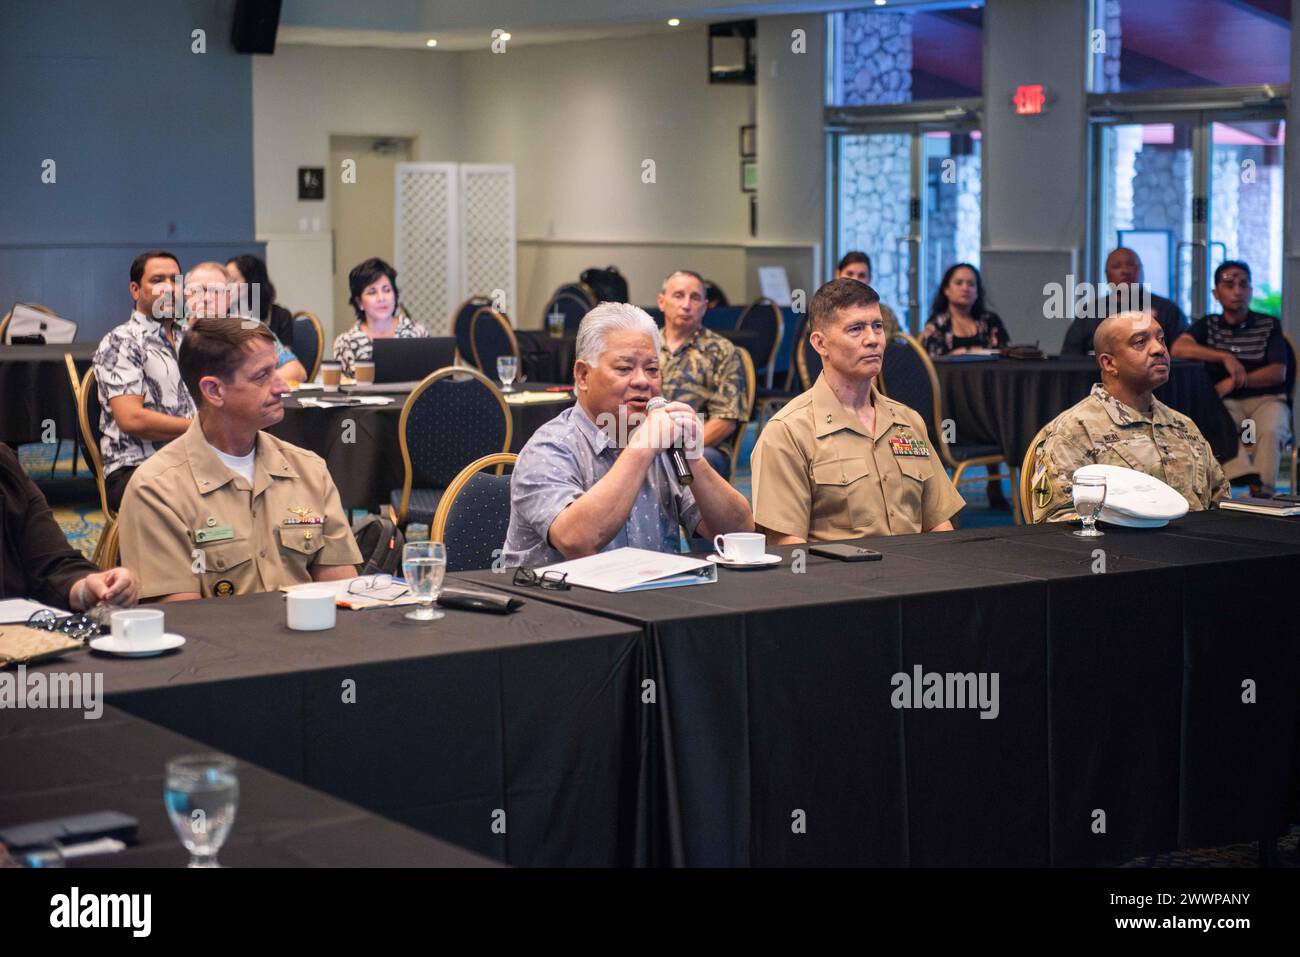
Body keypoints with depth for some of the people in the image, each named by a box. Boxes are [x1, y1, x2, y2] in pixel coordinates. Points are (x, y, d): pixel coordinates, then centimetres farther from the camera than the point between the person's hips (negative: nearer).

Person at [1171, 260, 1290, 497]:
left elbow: (1278, 373, -2)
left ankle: (1263, 493, -36)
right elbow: (1179, 348, -7)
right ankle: (1247, 477, -47)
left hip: (1266, 400, -1)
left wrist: (1236, 381, -14)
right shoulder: (1208, 325, 13)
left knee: (1269, 431, -35)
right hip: (1228, 404, 1)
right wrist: (1225, 357, -17)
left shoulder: (1268, 325, 9)